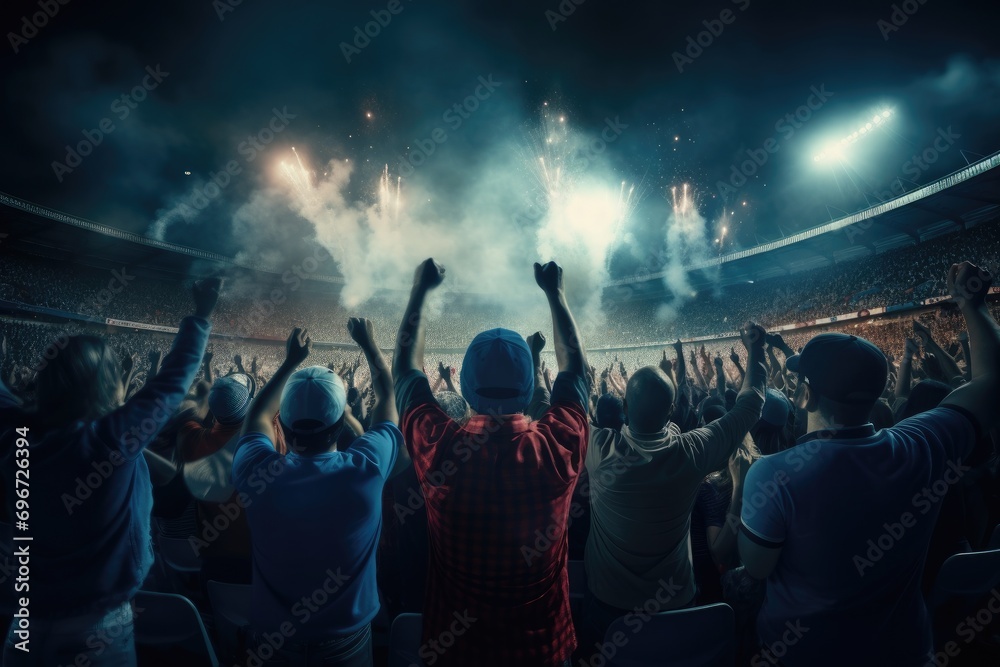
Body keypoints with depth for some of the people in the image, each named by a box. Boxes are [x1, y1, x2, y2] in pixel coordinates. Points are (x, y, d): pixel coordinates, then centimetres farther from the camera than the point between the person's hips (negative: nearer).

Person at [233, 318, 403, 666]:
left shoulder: (257, 474, -23)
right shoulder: (366, 469, -27)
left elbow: (257, 417, 1)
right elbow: (387, 398, -9)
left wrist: (291, 362, 8)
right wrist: (369, 346, 4)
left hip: (273, 634, 2)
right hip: (346, 633, -1)